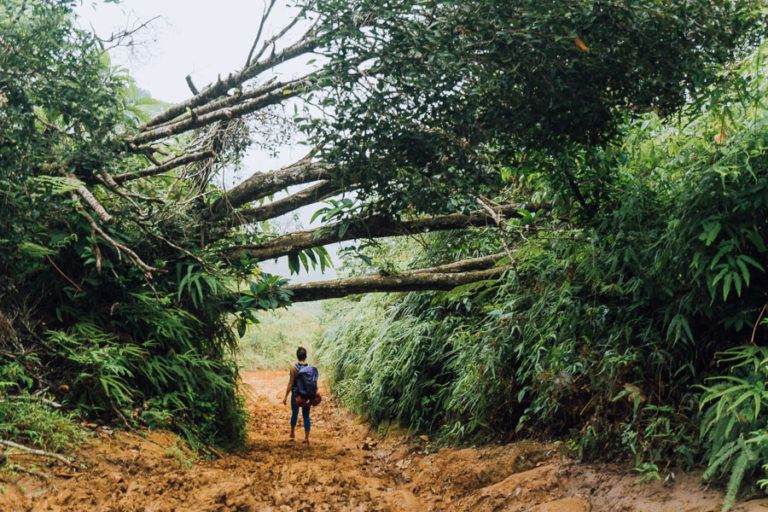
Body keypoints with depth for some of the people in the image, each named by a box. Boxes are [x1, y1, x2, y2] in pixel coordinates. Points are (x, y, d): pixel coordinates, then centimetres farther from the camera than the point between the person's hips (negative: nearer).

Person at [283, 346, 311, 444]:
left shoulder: (294, 367, -12)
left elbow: (291, 383, -11)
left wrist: (286, 396, -4)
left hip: (296, 394, -1)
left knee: (294, 414, 17)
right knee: (306, 415, 6)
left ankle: (292, 434, 33)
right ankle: (306, 437, 0)